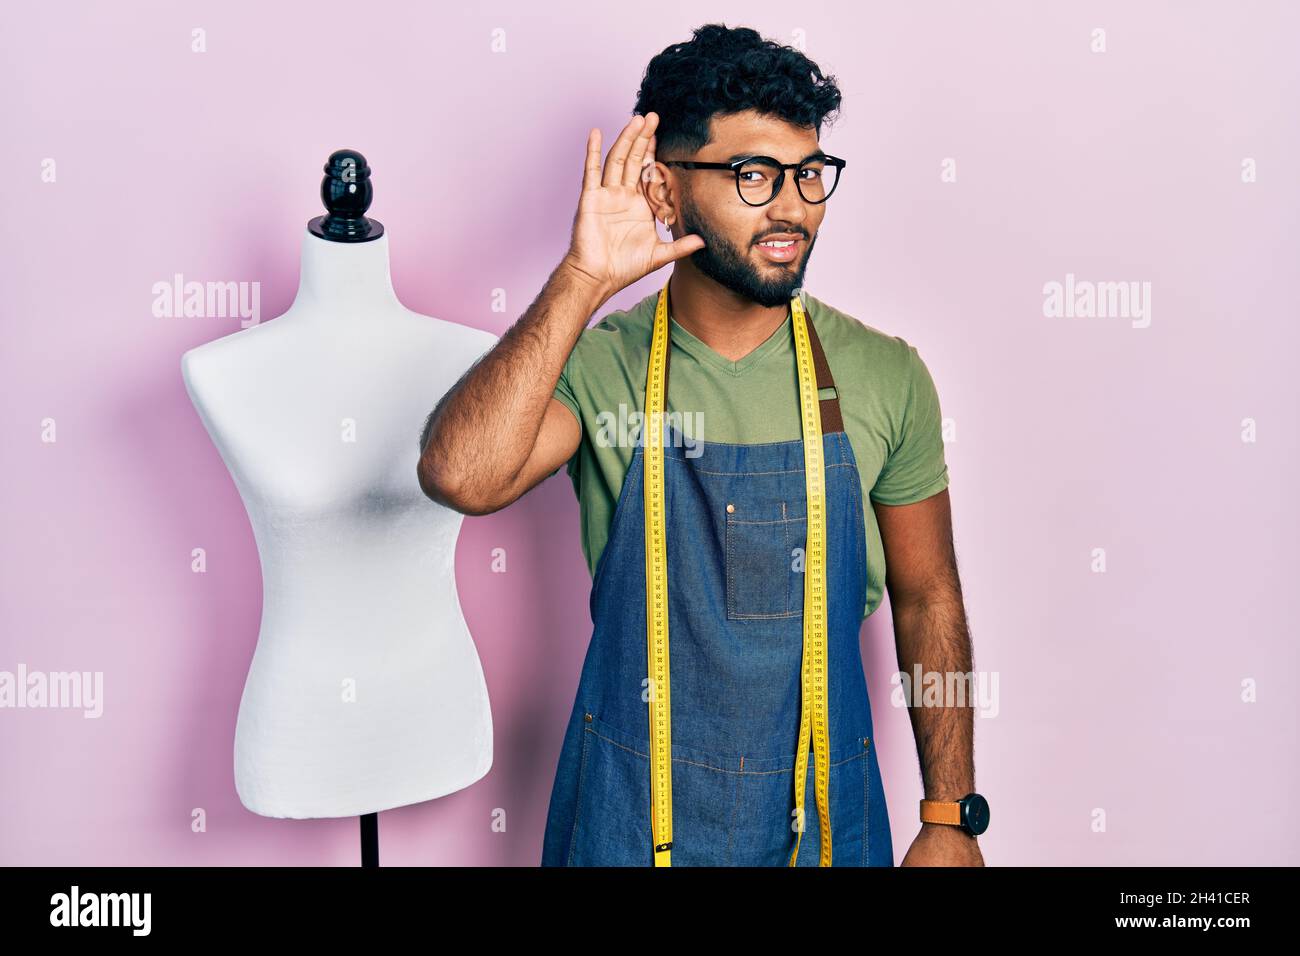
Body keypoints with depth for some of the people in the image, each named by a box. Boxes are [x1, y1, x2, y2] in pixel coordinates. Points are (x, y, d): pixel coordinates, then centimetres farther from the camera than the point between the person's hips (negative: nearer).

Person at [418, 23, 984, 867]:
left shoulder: (883, 377, -7)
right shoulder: (600, 369, -12)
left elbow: (928, 600, 0)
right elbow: (459, 477, -32)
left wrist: (950, 820, 1)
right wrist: (583, 280, -31)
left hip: (824, 806, 2)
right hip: (631, 805, -1)